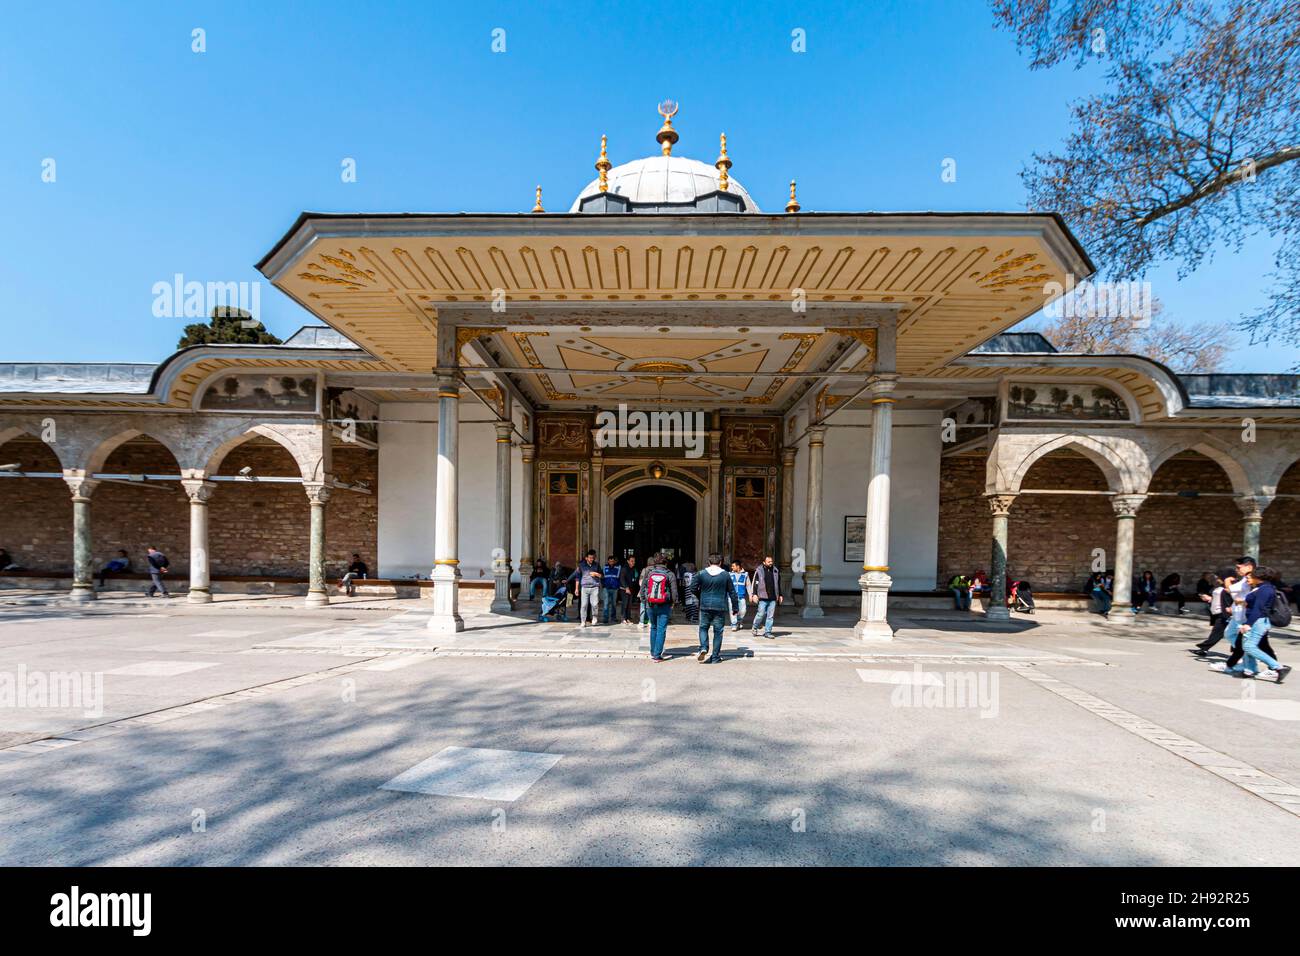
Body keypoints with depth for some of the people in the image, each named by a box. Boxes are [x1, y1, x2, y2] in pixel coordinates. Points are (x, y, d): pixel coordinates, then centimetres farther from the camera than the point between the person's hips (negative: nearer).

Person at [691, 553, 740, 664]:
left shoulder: (701, 574, -1)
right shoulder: (725, 575, -1)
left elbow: (693, 589, 0)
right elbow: (732, 592, 3)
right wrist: (735, 607, 11)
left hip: (705, 606, 0)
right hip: (720, 607, 0)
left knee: (703, 628, 15)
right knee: (718, 631, 8)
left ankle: (704, 648, -7)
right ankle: (715, 657, 10)